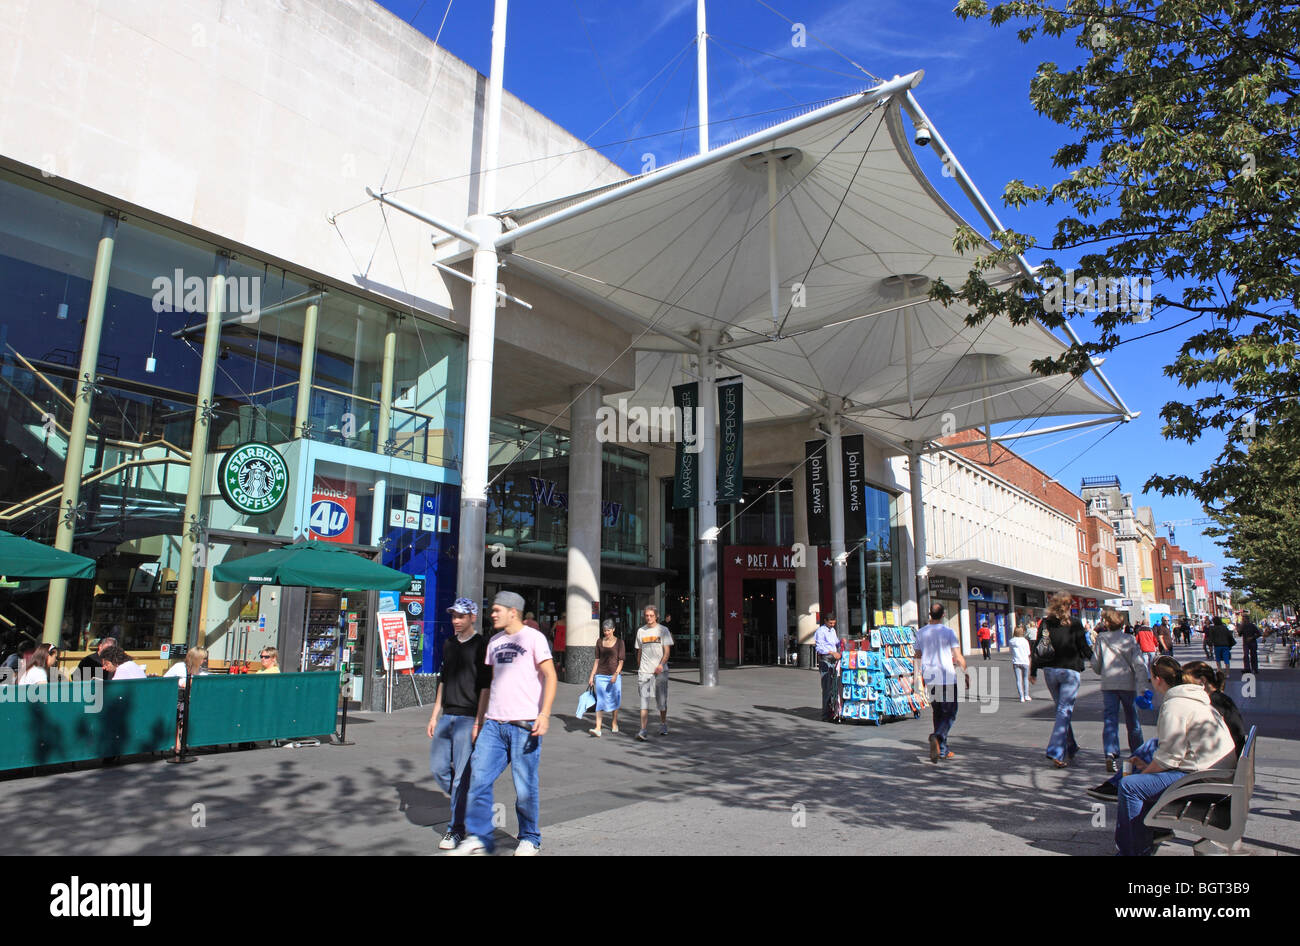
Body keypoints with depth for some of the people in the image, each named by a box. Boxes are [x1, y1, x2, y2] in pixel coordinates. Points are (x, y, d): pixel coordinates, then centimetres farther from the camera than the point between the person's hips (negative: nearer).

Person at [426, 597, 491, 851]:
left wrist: (478, 721, -14)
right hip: (446, 716, 7)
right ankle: (465, 803, 29)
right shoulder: (448, 645, 14)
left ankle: (456, 829, 9)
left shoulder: (482, 645, -7)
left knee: (462, 774, -3)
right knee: (438, 768, 8)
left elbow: (485, 686, -10)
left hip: (468, 718, -7)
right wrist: (434, 716, 16)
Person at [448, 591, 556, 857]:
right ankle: (479, 837, 14)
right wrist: (479, 719, 20)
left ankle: (529, 840, 19)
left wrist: (544, 714, -20)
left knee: (525, 786, 2)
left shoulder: (533, 638, -4)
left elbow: (550, 676, -10)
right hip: (494, 724, 6)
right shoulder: (494, 641, 16)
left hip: (524, 725, -6)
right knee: (479, 778, 1)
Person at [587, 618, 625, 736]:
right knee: (600, 701, -7)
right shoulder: (599, 642, 7)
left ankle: (614, 723, 29)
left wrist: (616, 674, -16)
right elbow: (597, 660, 12)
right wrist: (591, 676, 8)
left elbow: (621, 661, -4)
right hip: (601, 675, 1)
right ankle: (598, 728, -11)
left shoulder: (619, 642, -1)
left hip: (614, 675, -1)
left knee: (614, 700, 8)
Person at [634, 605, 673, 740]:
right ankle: (642, 730, -11)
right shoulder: (641, 631, 10)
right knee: (644, 700, -8)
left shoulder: (663, 630, 0)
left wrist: (661, 664, -22)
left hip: (660, 671, -1)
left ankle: (663, 725, 29)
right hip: (644, 671, 1)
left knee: (662, 700, 9)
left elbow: (667, 651, -6)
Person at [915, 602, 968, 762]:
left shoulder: (921, 633, 5)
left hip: (929, 678, 4)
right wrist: (966, 673, 7)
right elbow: (958, 658, -7)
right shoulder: (949, 632, -7)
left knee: (938, 714, 14)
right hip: (947, 678, -4)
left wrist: (919, 675, 21)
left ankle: (942, 750, 15)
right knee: (950, 714, 2)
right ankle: (938, 736, -25)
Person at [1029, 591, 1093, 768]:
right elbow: (1084, 649, -3)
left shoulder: (1045, 623, 1)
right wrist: (1092, 656, 20)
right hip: (1070, 671, -4)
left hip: (1050, 671, 4)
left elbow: (1037, 648, 3)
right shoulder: (1075, 624, -8)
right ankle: (1056, 752, -13)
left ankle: (1071, 747, 30)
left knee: (1061, 709, 19)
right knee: (1065, 711, -4)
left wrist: (1033, 671, 11)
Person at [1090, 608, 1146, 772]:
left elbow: (1095, 664, 5)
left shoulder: (1101, 639, 1)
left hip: (1108, 685, -1)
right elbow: (1139, 664, -5)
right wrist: (1142, 686, -6)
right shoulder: (1129, 640, 2)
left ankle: (1111, 754, -22)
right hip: (1128, 684, 1)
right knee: (1132, 720, 17)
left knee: (1110, 720, -5)